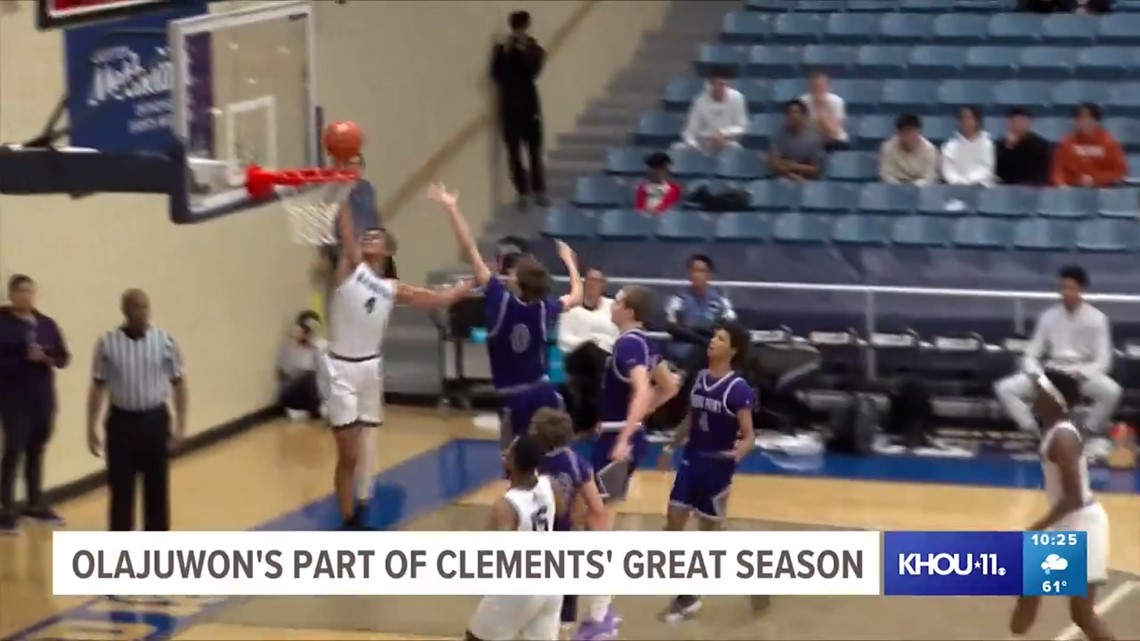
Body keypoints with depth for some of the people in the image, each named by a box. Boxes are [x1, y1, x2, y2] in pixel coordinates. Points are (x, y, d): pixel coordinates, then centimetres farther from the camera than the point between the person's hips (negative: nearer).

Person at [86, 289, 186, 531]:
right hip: (121, 422, -1)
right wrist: (91, 429, 0)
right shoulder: (108, 343, -4)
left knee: (157, 490, 7)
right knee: (121, 492, 3)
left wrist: (180, 425, -2)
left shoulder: (165, 342, -3)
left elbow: (178, 384, 2)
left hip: (155, 421, 1)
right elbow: (98, 387, 2)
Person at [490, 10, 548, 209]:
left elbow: (531, 72, -12)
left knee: (535, 151, -4)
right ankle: (523, 193, 1)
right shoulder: (502, 49, 6)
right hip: (509, 106, 1)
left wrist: (524, 52, -13)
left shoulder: (535, 49, 5)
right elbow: (496, 75, -6)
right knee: (514, 151, -2)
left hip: (529, 104, -1)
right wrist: (505, 53, -12)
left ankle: (539, 193, -2)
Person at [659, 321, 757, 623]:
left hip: (718, 466, -7)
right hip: (692, 460, 7)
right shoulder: (700, 377, 3)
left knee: (710, 532, 6)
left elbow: (749, 436, -19)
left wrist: (739, 452, -39)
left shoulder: (738, 389, -17)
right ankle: (687, 595, 14)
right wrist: (671, 446, 21)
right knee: (673, 525, 4)